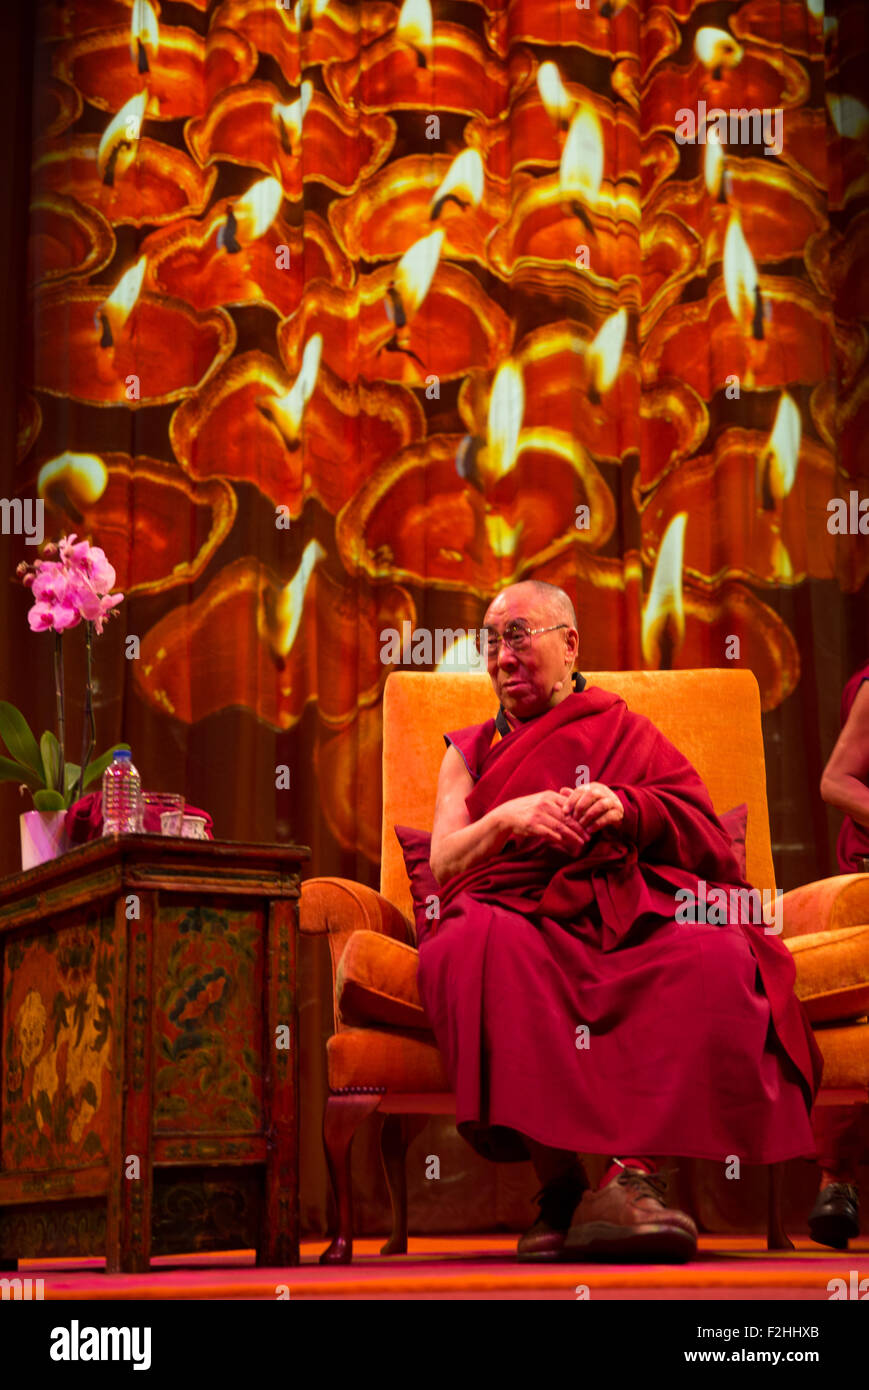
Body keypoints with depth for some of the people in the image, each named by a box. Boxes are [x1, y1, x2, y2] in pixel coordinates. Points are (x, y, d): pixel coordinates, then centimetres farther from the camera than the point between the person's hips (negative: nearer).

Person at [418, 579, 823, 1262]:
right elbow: (442, 863, 13)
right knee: (477, 943, -39)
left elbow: (707, 834, 11)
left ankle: (637, 1169, -44)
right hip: (521, 916, 0)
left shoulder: (625, 732, 25)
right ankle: (560, 1179, -41)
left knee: (713, 953, -36)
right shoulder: (471, 750, 28)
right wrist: (508, 817, -6)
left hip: (625, 911, 0)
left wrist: (628, 809, -8)